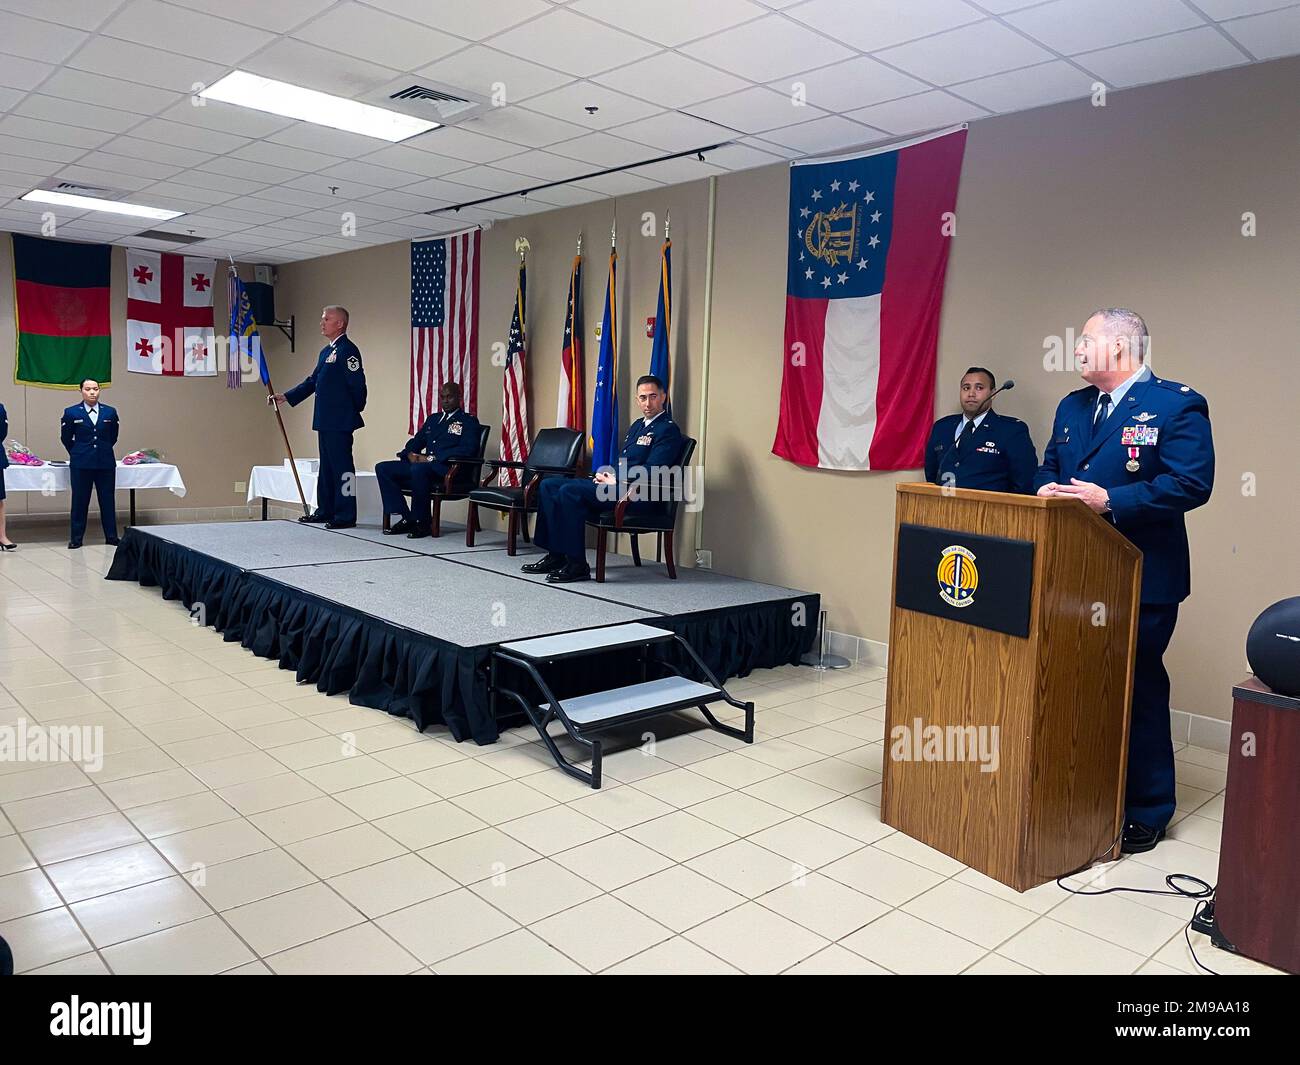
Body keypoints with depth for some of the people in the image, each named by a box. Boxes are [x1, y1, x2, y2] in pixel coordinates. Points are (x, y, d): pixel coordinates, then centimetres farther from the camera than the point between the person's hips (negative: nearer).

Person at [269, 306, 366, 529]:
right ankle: (325, 511, 25)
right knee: (326, 467, 15)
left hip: (340, 421, -10)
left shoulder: (347, 350, -12)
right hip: (325, 421, 10)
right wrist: (285, 397, 15)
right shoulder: (326, 351, 18)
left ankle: (345, 516, -1)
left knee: (342, 466, -6)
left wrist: (354, 410, -5)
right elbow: (312, 382, 21)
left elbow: (358, 384, -17)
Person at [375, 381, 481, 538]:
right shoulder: (432, 419, 27)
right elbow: (416, 441, 27)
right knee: (382, 468, -9)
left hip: (448, 469, -7)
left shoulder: (469, 421, 5)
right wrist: (411, 454, 0)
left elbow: (469, 449, -11)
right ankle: (407, 518, -11)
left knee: (419, 469, -38)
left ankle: (422, 521, -21)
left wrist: (432, 458, -16)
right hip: (421, 464, 7)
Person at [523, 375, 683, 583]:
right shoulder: (637, 425, 22)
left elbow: (651, 473, -17)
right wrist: (606, 474, 3)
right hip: (619, 486, 10)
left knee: (569, 491, -26)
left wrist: (615, 480, -13)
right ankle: (556, 556, -1)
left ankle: (577, 565, -21)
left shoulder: (668, 430, -6)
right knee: (548, 485, 2)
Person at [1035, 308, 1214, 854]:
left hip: (1141, 578, -7)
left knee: (1139, 690, 3)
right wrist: (1046, 488, -5)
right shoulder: (1072, 406, 13)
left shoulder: (1178, 405, -9)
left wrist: (1111, 501, -24)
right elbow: (1049, 467, 18)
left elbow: (1192, 482, -18)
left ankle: (1147, 812, 19)